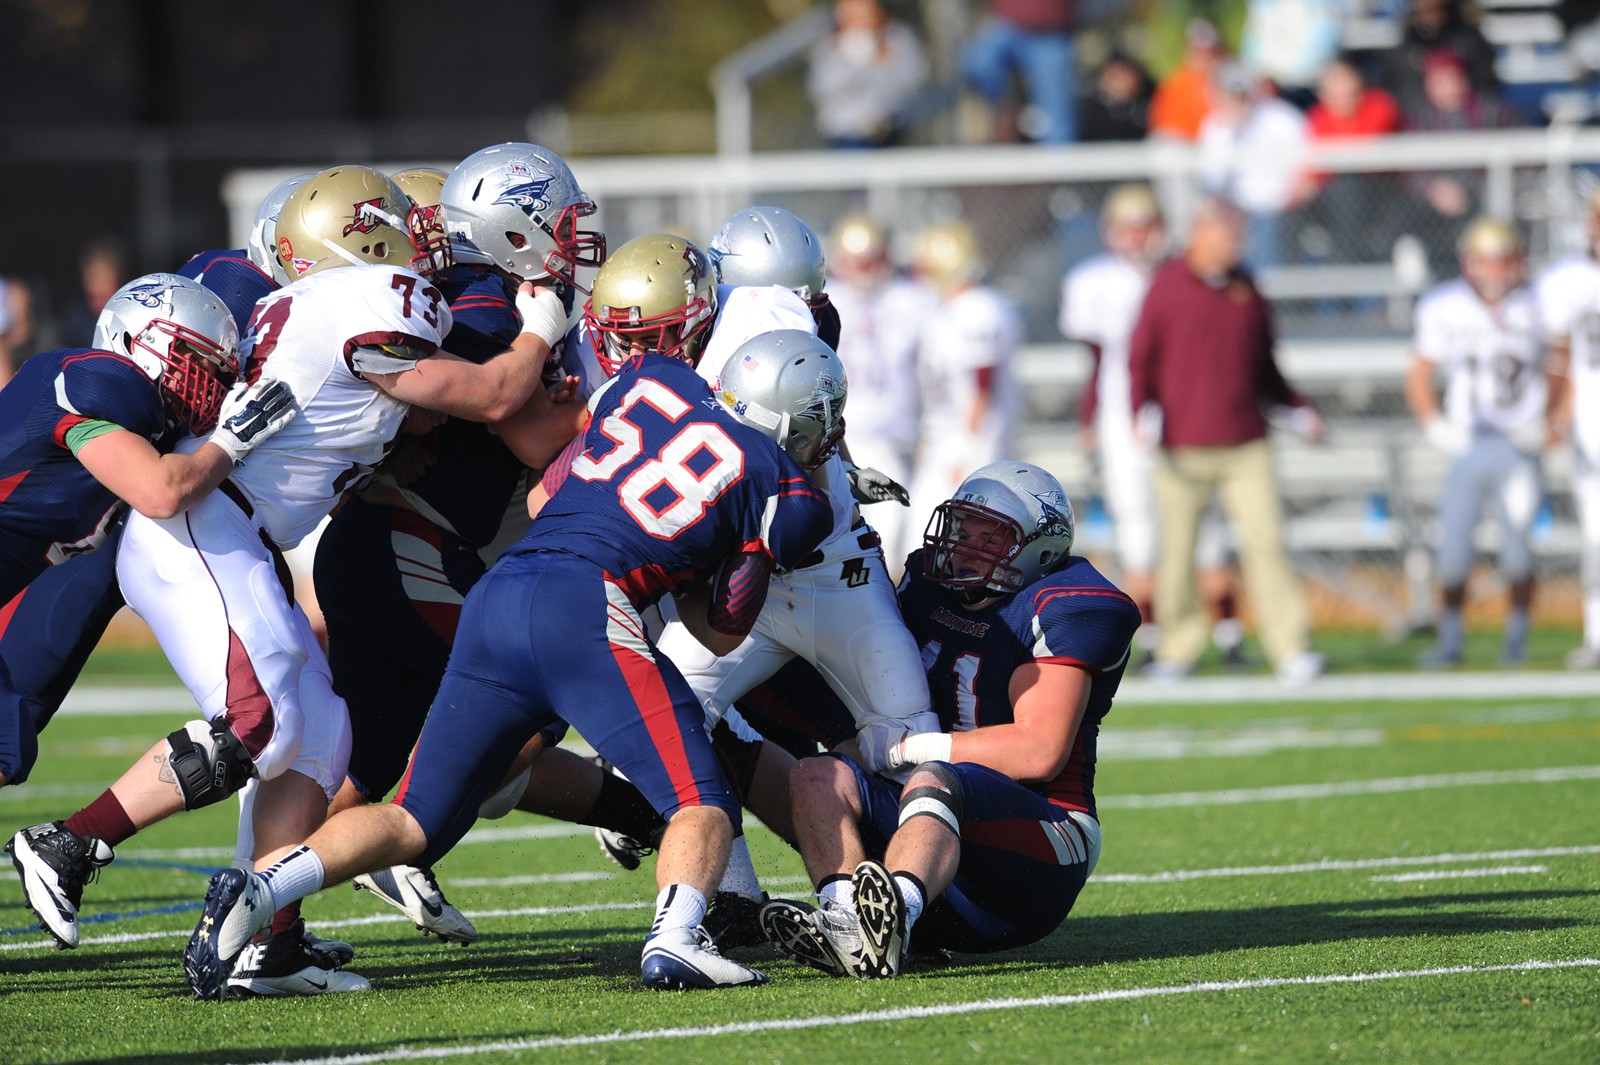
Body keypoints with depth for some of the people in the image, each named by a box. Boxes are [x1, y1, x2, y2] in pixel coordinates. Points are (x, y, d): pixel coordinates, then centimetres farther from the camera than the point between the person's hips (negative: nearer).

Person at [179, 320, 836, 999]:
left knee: (418, 821, 12)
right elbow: (721, 633, 22)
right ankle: (674, 939, -27)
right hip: (585, 609, -5)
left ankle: (260, 888, -10)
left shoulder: (650, 377, 23)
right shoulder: (787, 499, 11)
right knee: (702, 806, 3)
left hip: (493, 599, 5)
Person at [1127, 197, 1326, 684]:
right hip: (1183, 448, -2)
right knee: (1177, 547, 2)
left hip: (1245, 446, 2)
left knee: (1266, 540, -7)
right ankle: (1178, 647, 16)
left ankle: (1291, 648, -8)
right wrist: (1144, 409, -14)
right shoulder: (1168, 286, 1)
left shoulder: (1246, 292, 12)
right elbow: (1141, 358, 1)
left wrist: (1297, 408, 11)